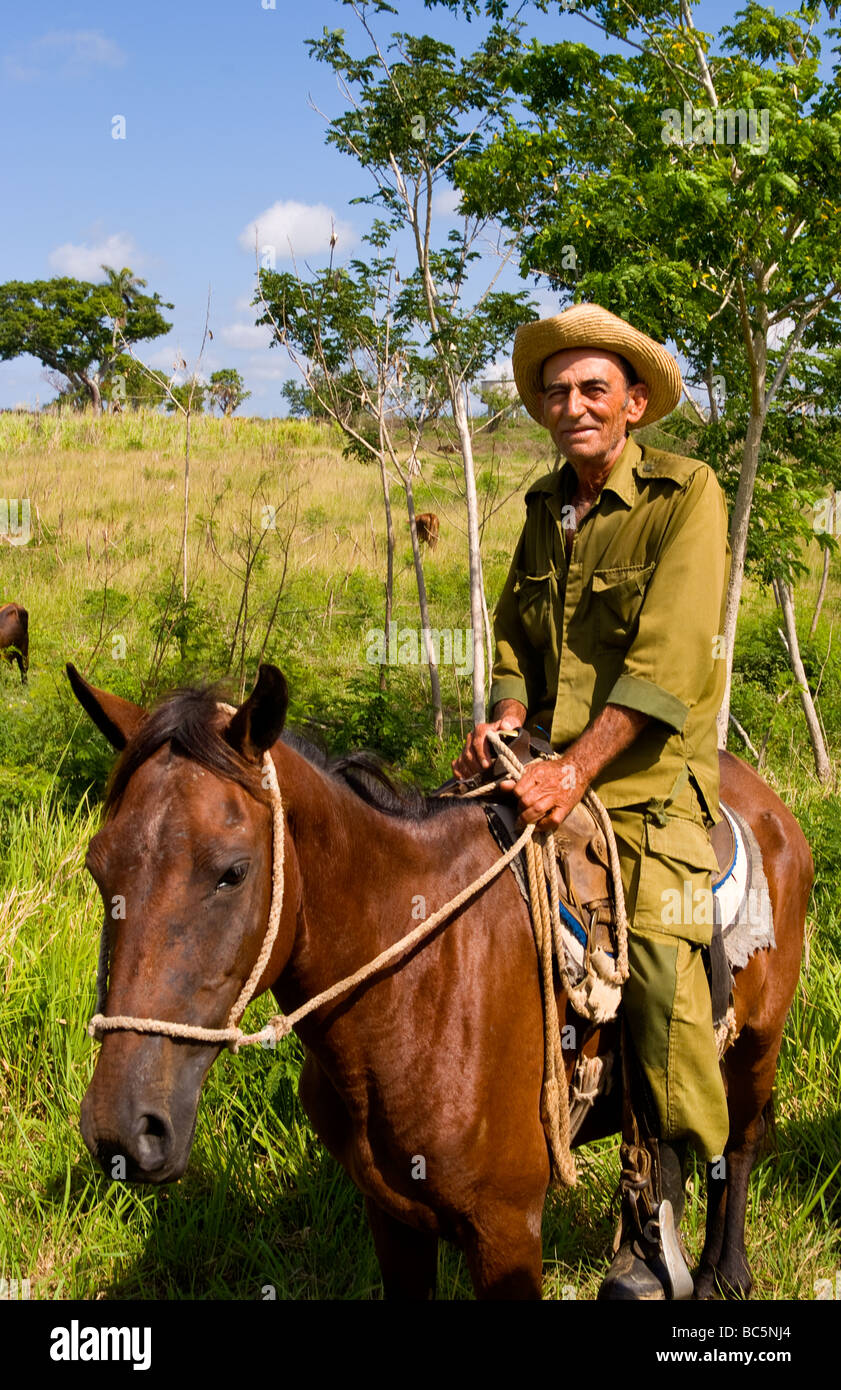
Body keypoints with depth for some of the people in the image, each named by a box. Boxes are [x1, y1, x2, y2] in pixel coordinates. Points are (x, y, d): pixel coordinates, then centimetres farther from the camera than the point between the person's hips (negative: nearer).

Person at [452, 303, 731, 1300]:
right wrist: (508, 712, 0)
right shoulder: (544, 506, 13)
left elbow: (666, 661, -18)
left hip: (649, 779, -6)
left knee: (663, 982, -18)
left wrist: (576, 768, -26)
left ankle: (650, 1227, -1)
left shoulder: (687, 495, -7)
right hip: (545, 764, 6)